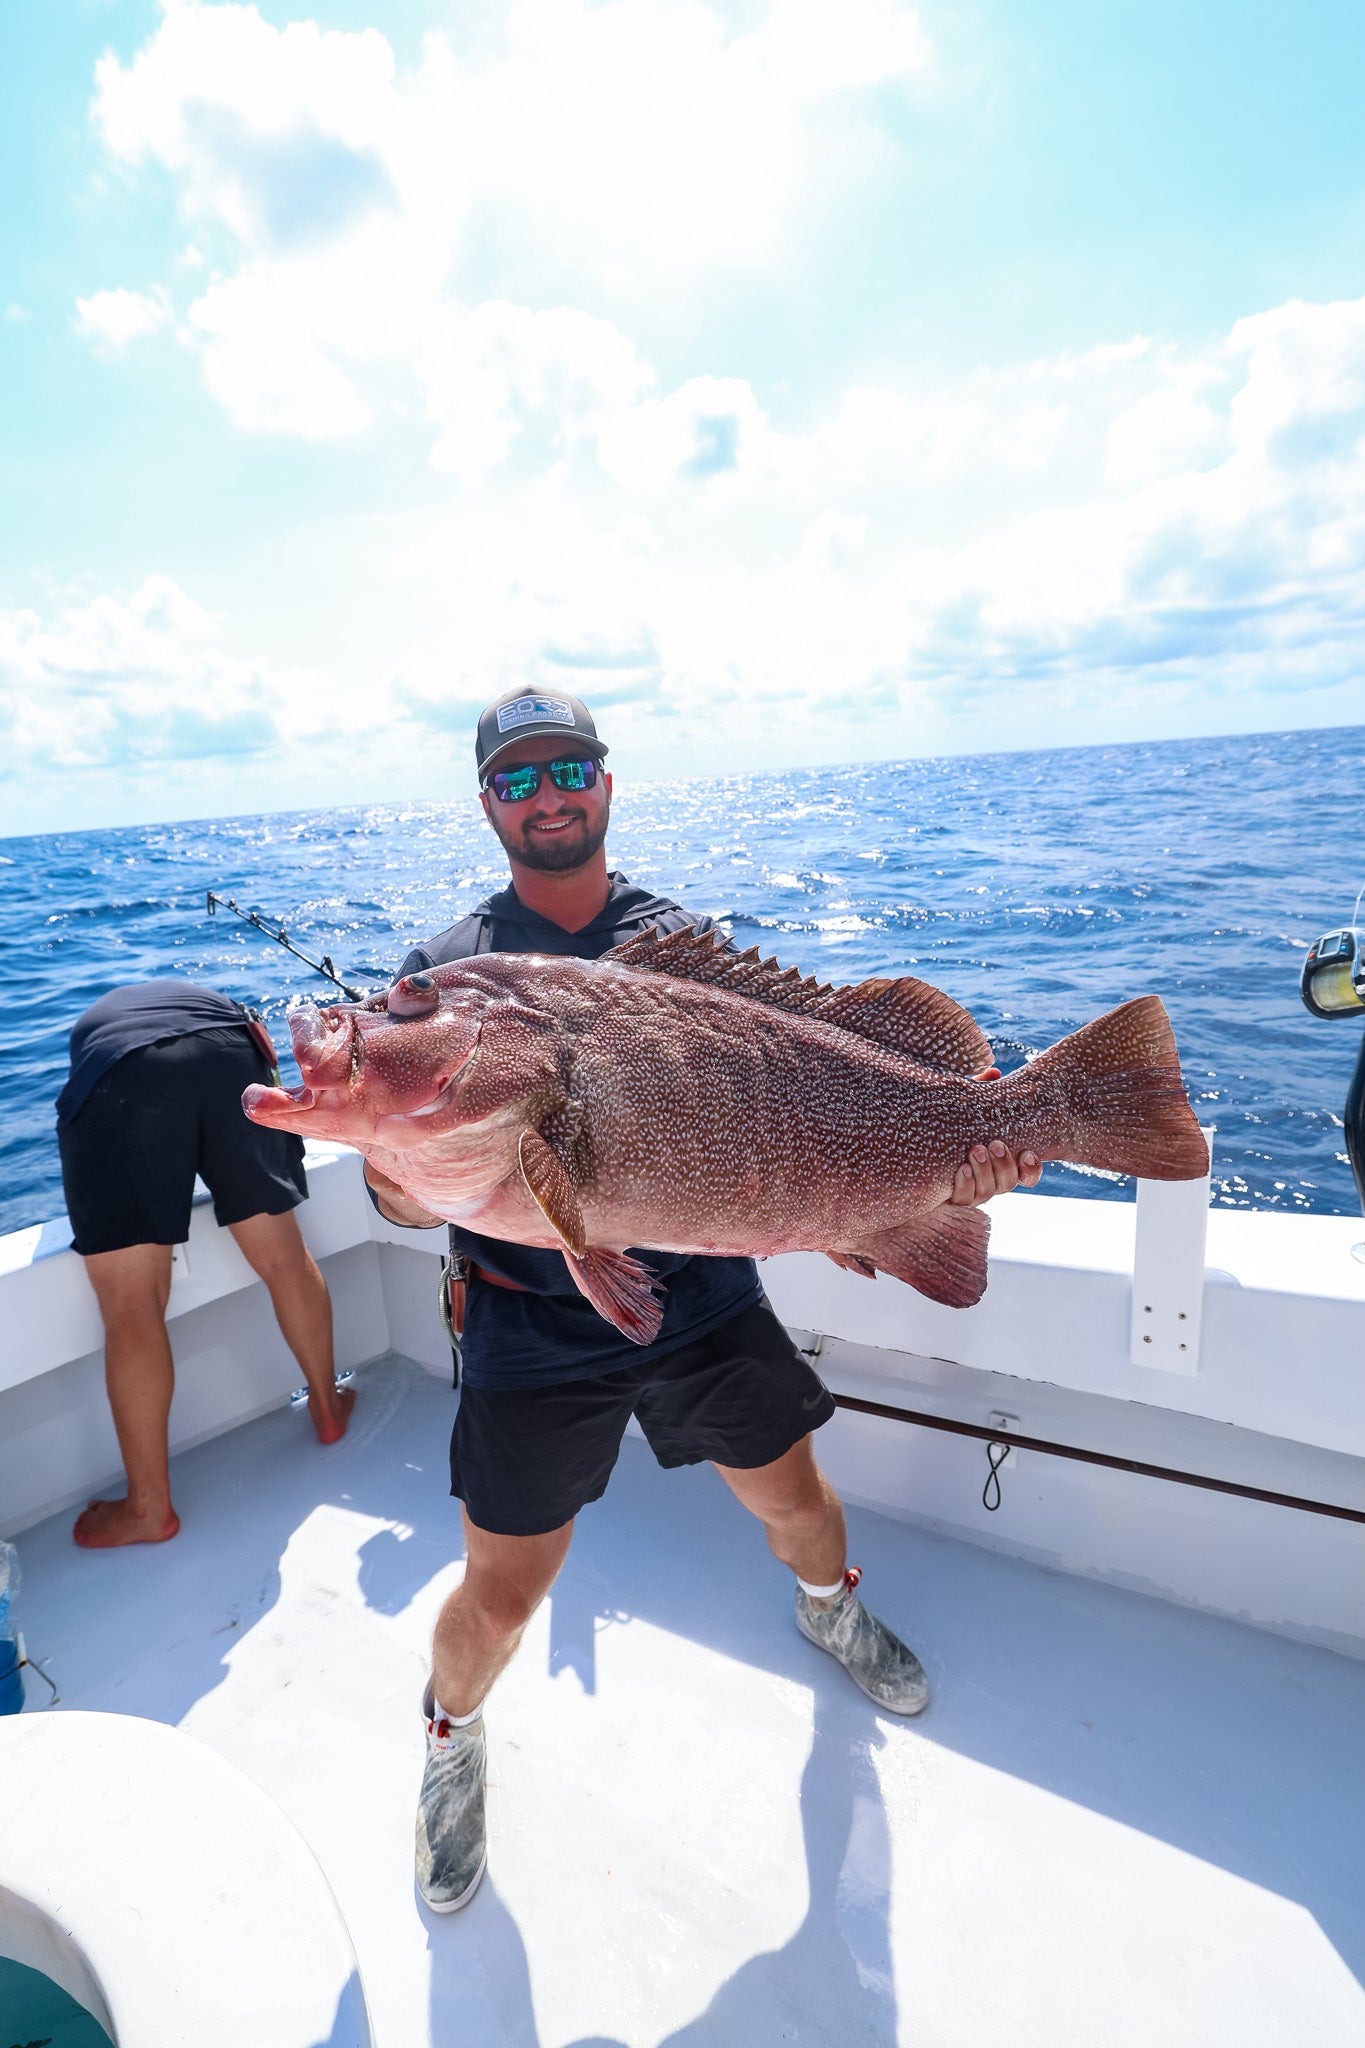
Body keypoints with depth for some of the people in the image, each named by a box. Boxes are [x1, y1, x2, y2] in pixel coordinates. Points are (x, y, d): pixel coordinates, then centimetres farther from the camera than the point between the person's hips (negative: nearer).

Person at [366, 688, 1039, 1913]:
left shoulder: (688, 941, 2)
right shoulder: (449, 971, -4)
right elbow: (403, 1187, -8)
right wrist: (409, 1189, -33)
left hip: (706, 1297, 2)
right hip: (535, 1328, -2)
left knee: (793, 1501, 20)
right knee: (502, 1597, 7)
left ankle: (832, 1608, 57)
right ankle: (453, 1737, 43)